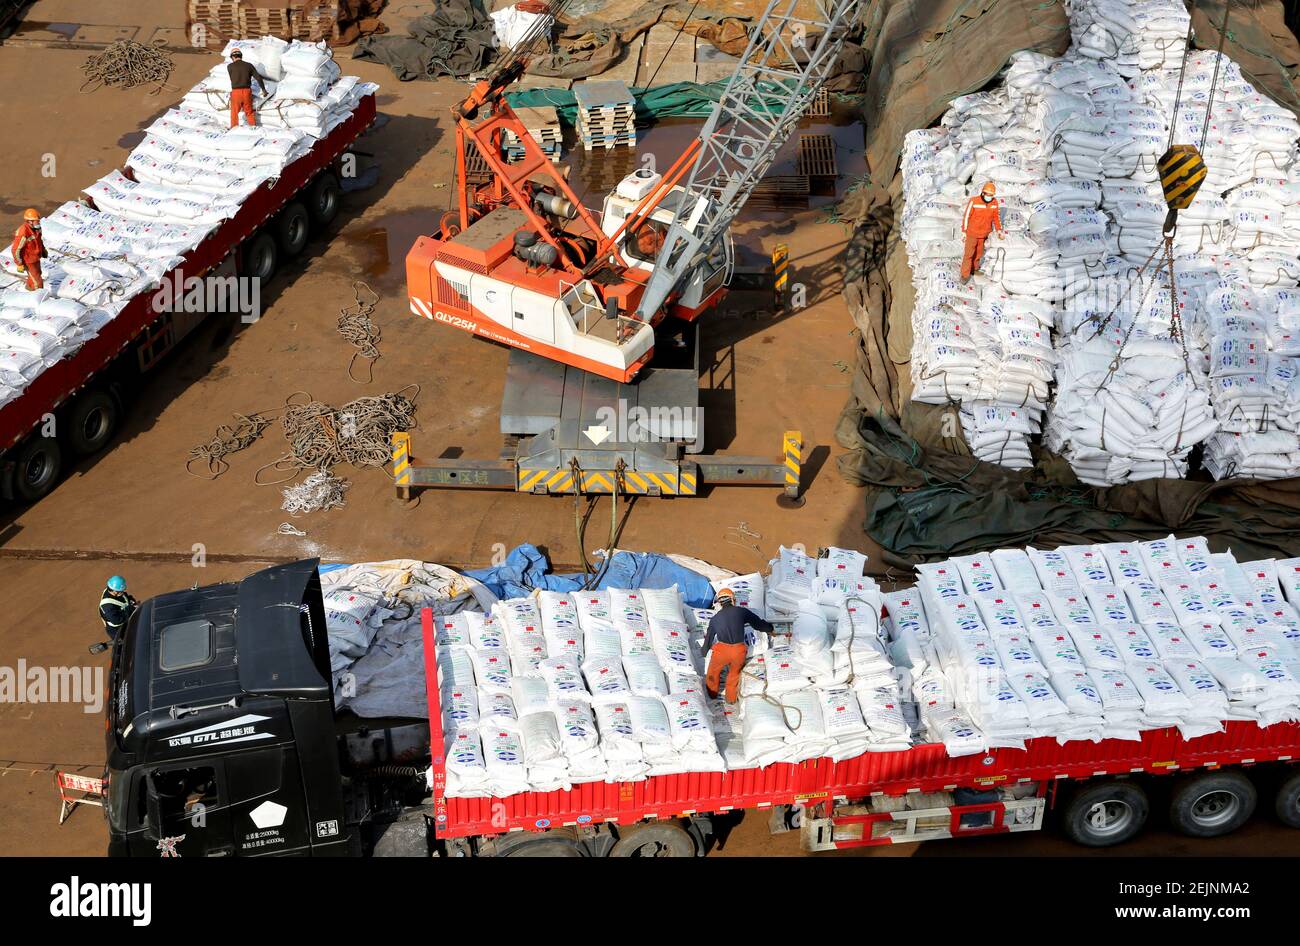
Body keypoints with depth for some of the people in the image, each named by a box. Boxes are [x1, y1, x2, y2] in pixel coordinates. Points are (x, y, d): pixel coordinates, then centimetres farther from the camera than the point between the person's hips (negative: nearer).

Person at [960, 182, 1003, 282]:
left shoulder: (994, 202, -8)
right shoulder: (974, 201, -21)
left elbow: (996, 216, 4)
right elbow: (966, 216, -14)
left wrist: (999, 230, -2)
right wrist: (964, 232, -12)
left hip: (984, 233, 4)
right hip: (972, 232, -4)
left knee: (979, 252, 17)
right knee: (969, 254, -2)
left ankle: (974, 268, 36)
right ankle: (965, 274, 6)